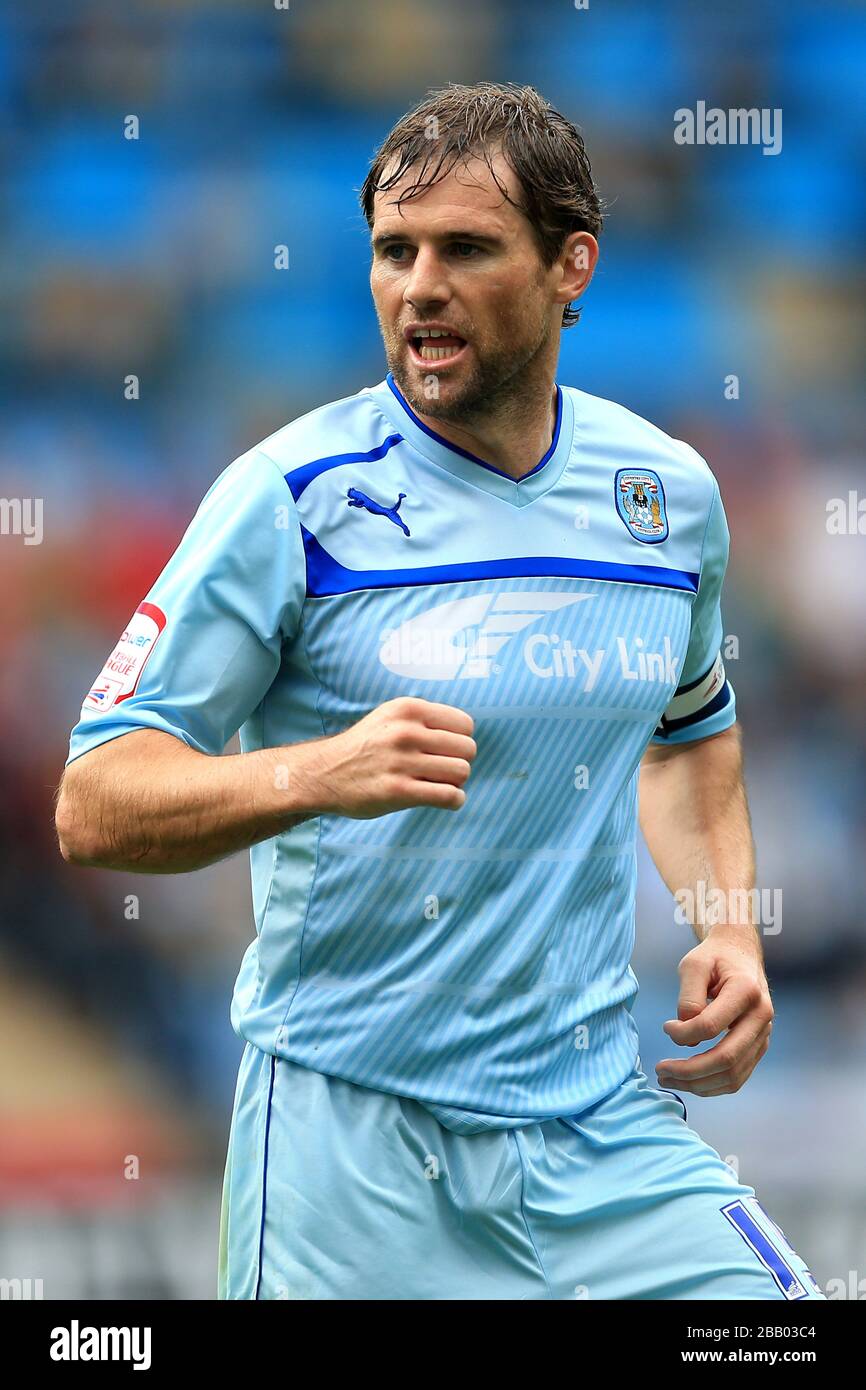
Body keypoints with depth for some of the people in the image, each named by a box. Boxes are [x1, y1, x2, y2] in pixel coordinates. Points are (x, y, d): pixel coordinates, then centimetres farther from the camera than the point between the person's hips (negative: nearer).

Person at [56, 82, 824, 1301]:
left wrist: (729, 925, 9)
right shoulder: (294, 498, -10)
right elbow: (94, 807, -13)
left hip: (602, 1120, 4)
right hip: (351, 1127, -3)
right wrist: (314, 774, -29)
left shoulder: (672, 494, 5)